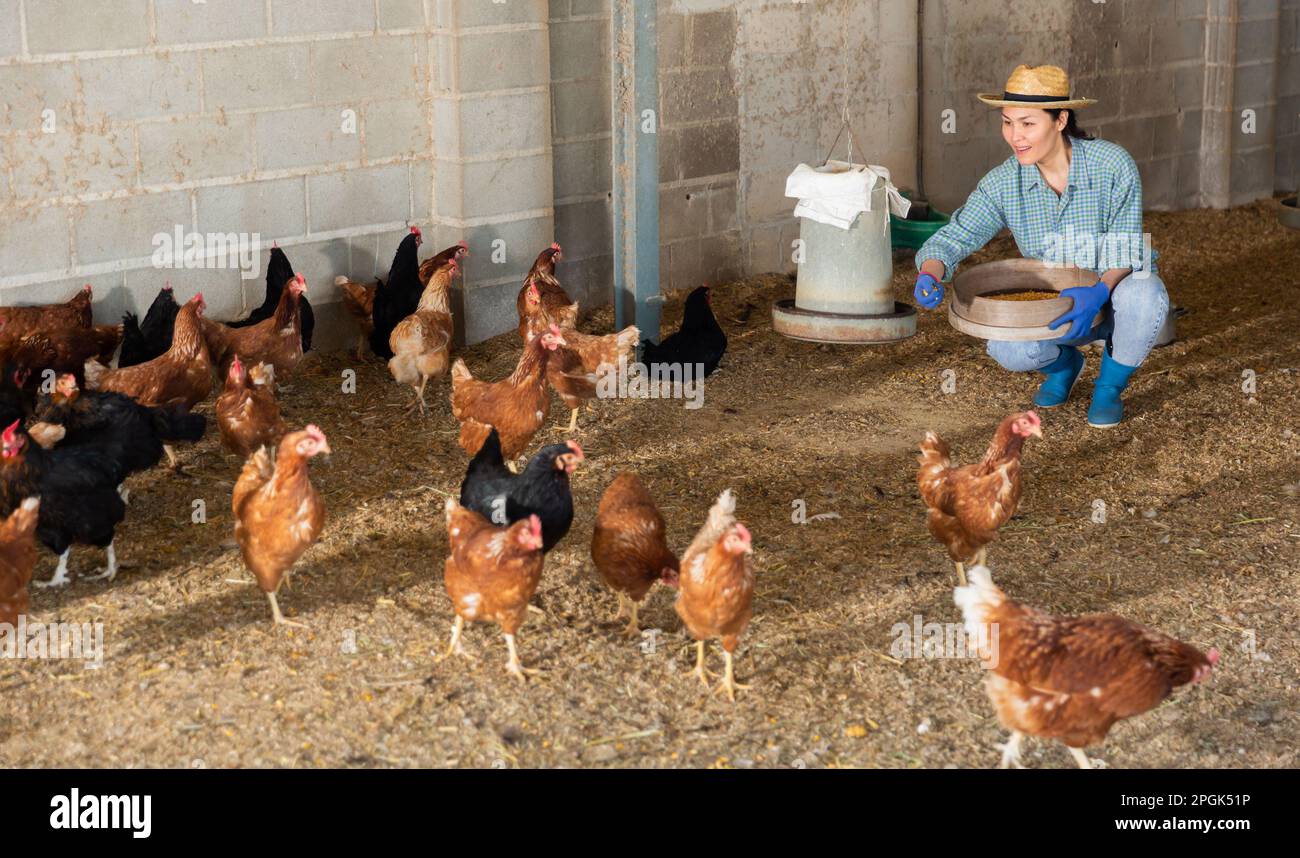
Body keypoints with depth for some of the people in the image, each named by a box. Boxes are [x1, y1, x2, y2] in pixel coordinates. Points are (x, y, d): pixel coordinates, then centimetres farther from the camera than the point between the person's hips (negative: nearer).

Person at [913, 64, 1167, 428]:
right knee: (1007, 349, -28)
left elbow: (1127, 248, -22)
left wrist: (1100, 291, -43)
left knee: (1143, 296, -37)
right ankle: (1063, 363, 12)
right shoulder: (1002, 183, -12)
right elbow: (953, 237, -15)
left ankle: (1110, 385, -5)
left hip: (1114, 292, -2)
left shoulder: (1113, 164, -20)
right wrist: (930, 276, -38)